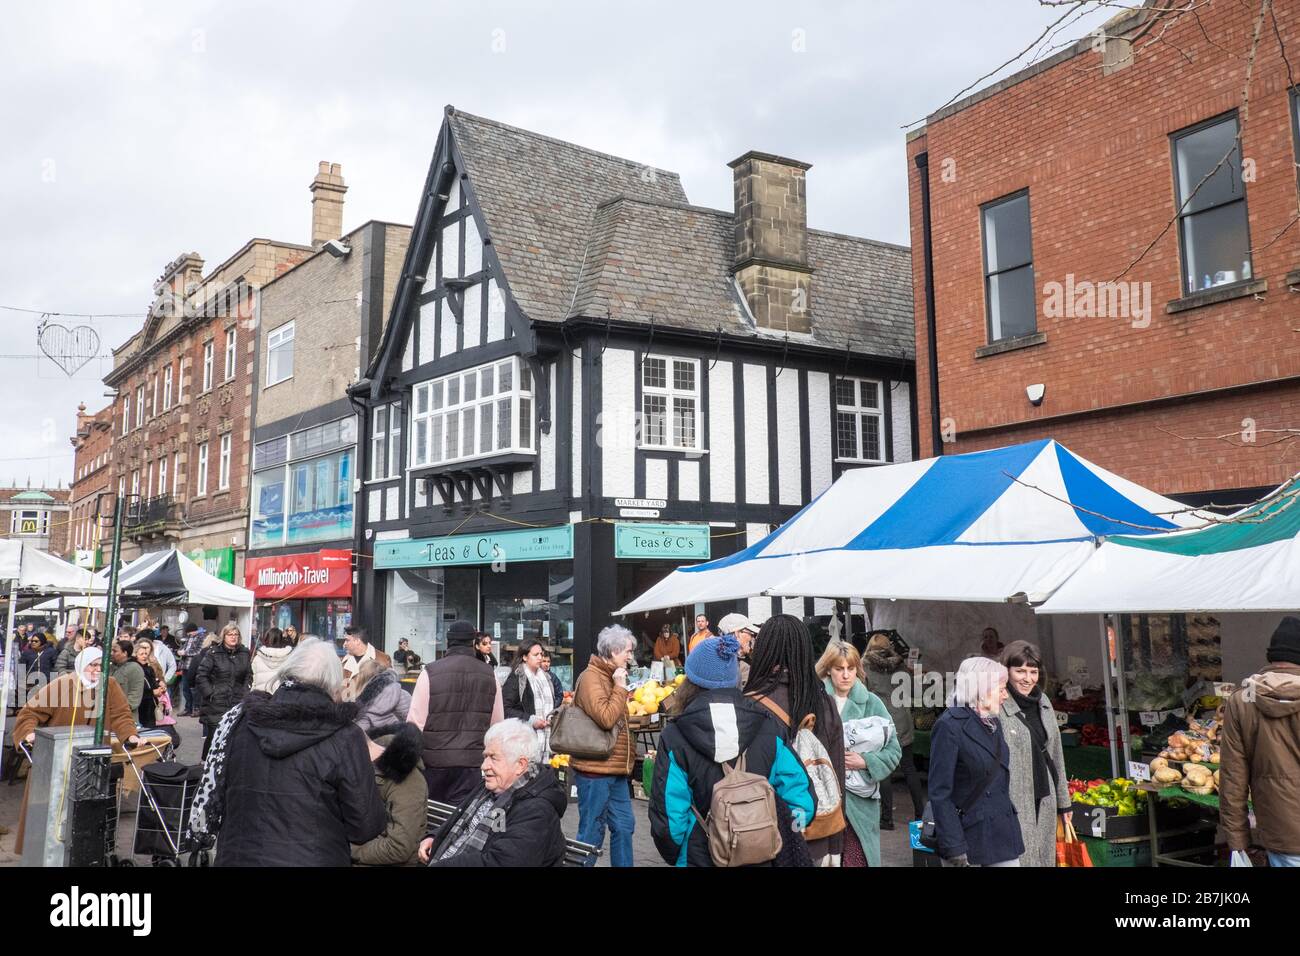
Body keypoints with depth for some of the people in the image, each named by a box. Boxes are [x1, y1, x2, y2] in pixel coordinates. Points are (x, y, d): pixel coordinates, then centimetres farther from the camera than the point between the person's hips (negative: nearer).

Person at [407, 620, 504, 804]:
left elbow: (415, 722, -6)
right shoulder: (489, 675, 2)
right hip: (473, 761, 2)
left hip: (434, 760, -2)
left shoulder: (430, 673, -8)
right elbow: (497, 724, 7)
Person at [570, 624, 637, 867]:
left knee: (624, 826, 12)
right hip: (595, 770, -9)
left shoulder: (611, 676, 16)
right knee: (591, 832, -1)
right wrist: (620, 687, -17)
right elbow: (606, 719, -25)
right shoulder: (591, 677, -14)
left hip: (615, 770, 9)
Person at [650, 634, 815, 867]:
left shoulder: (675, 738, -13)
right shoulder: (768, 728, -8)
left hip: (700, 858, -2)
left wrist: (675, 856, 5)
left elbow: (669, 818, -15)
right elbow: (802, 804, -9)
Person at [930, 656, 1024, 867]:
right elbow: (939, 793, -17)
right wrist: (954, 848, -20)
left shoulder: (993, 723, 11)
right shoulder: (950, 726, -14)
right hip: (969, 837, -7)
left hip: (1003, 833, 7)